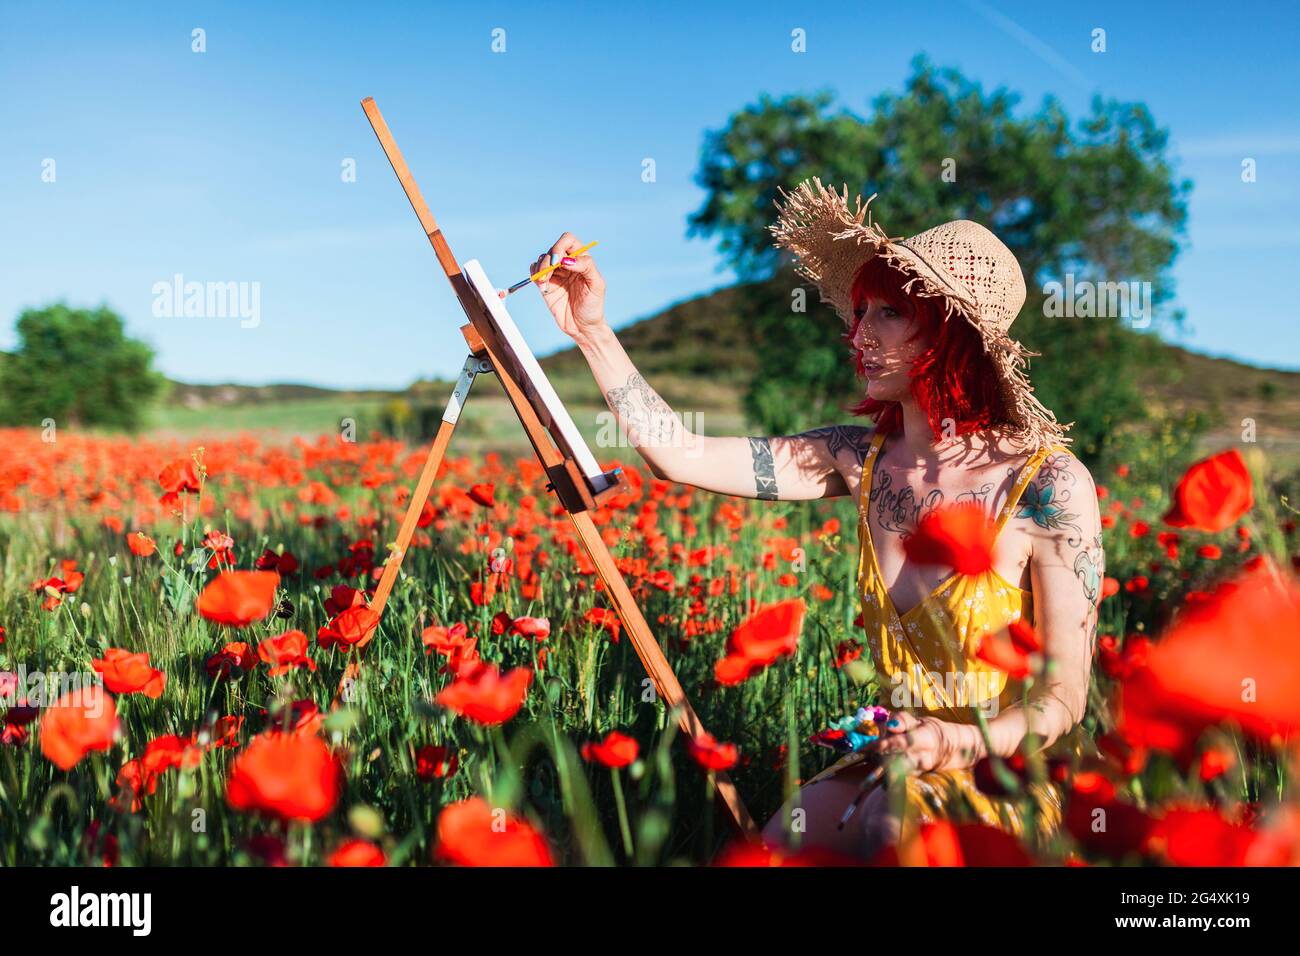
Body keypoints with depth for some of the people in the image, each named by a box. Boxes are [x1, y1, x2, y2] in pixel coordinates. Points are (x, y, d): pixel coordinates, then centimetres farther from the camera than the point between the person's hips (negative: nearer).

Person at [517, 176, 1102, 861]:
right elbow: (679, 455, -5)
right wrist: (590, 330, -10)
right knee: (772, 847, -20)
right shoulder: (863, 461, -3)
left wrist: (966, 742, -32)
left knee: (884, 827, -32)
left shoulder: (1048, 484, -17)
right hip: (900, 770, 4)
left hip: (1018, 774, -4)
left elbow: (1064, 698, -13)